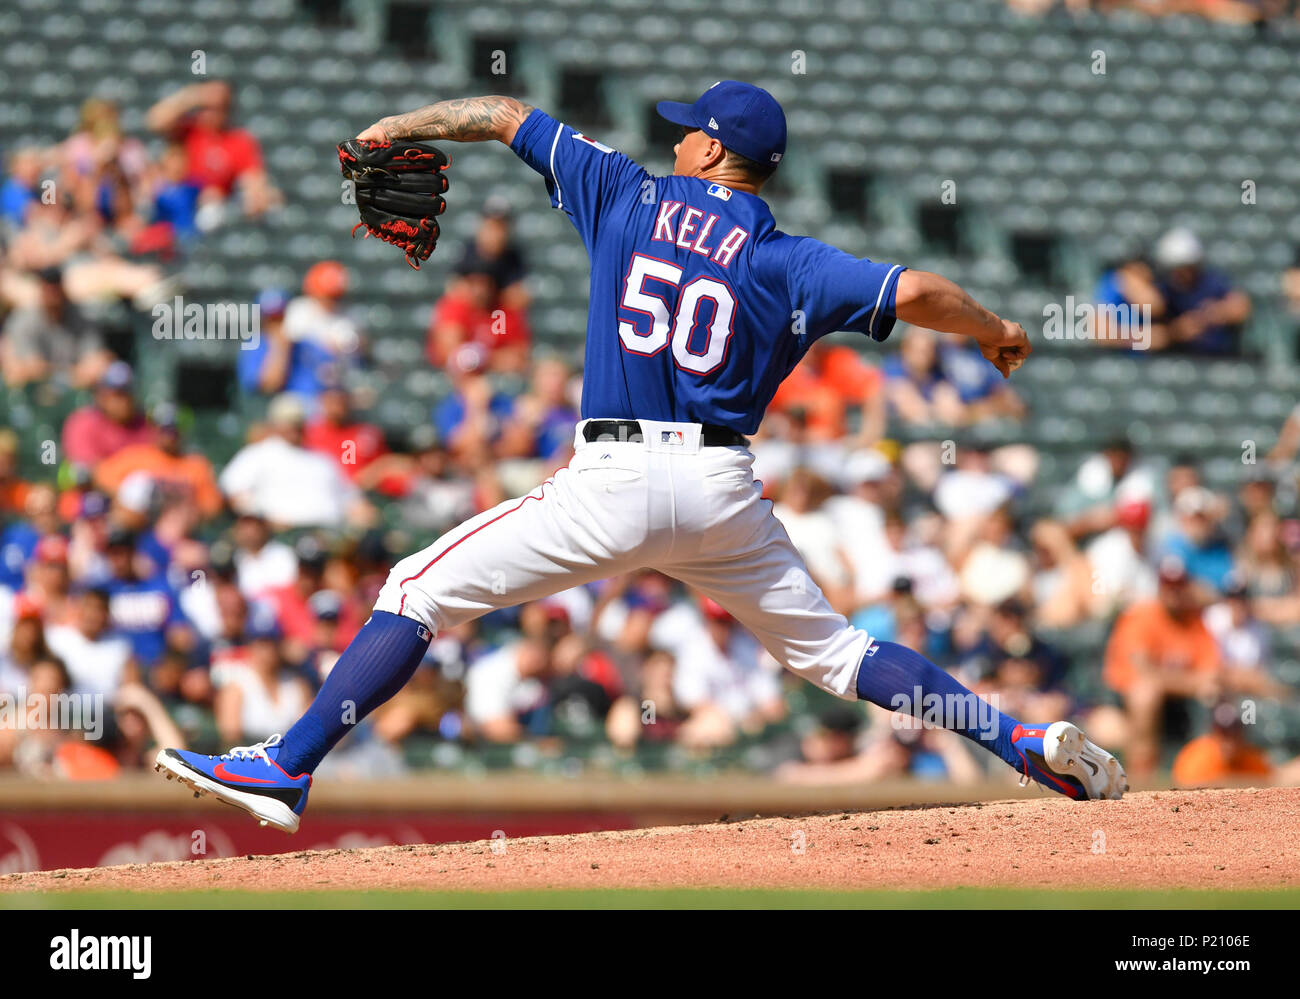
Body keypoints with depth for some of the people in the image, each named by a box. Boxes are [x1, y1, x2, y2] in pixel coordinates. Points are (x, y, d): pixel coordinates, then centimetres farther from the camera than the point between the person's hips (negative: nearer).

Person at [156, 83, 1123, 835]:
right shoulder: (788, 263, 6)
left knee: (420, 590, 2)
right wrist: (998, 332, 15)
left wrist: (403, 125, 30)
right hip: (725, 491, 3)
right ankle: (1034, 744, 6)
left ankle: (286, 769, -7)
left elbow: (507, 116, 16)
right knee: (832, 648, 16)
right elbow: (915, 292, -5)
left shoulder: (630, 198, 8)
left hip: (616, 482, -3)